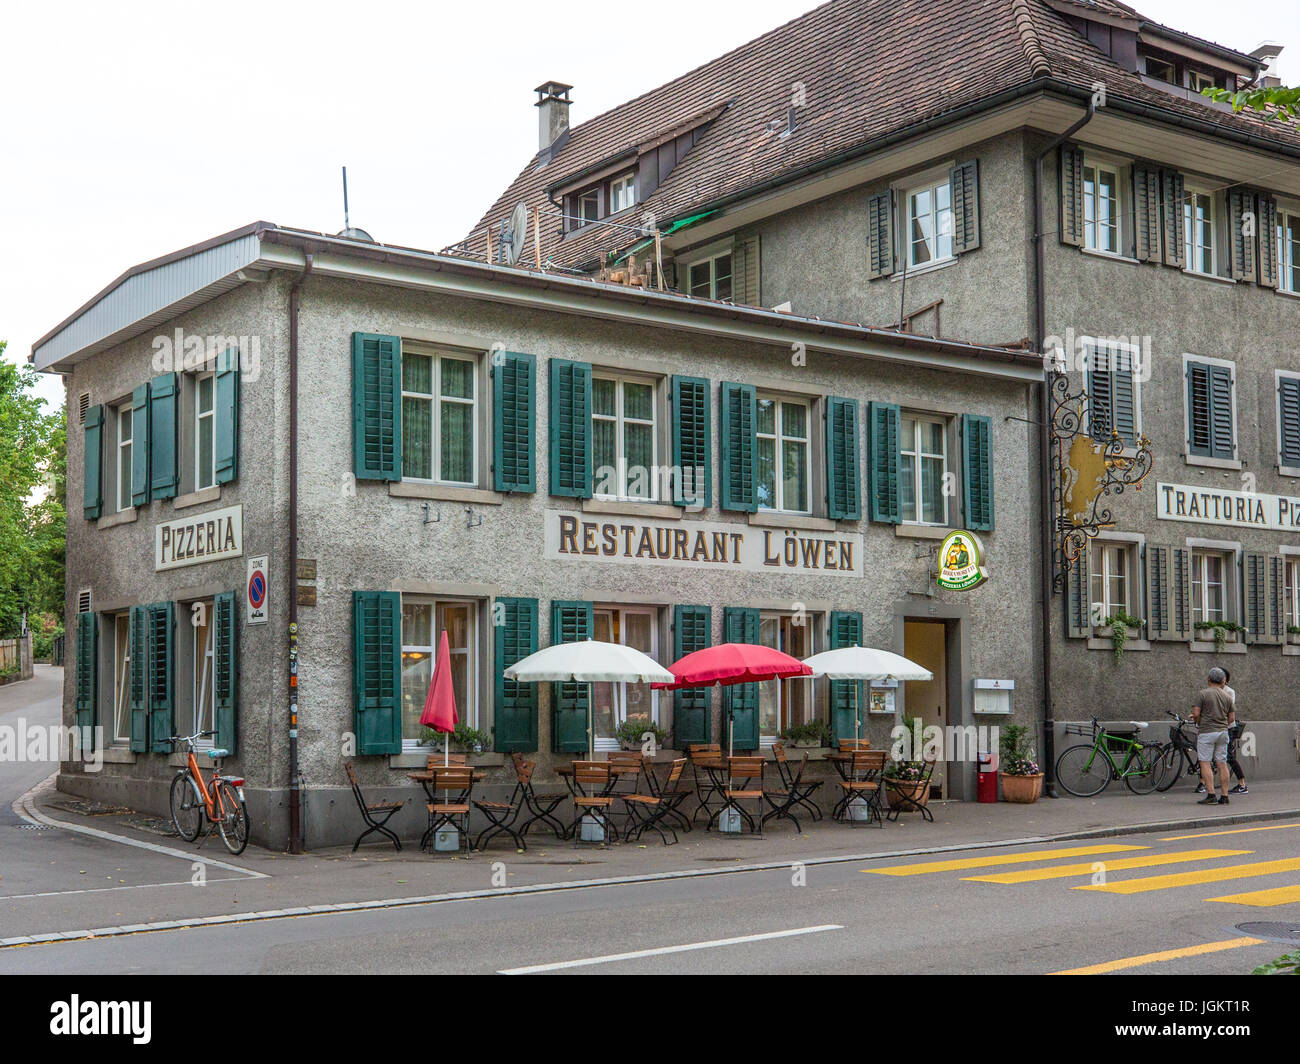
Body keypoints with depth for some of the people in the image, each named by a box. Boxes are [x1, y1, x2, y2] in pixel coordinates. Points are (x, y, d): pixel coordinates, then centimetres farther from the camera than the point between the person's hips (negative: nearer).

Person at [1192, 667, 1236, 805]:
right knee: (1222, 764, 7)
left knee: (1205, 763, -4)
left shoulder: (1204, 694, -7)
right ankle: (1225, 796, 5)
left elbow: (1196, 714, -11)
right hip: (1223, 732, 5)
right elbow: (1232, 718, 10)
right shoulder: (1227, 696, 8)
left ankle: (1211, 795, -12)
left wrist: (1197, 722, 10)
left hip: (1207, 732, -5)